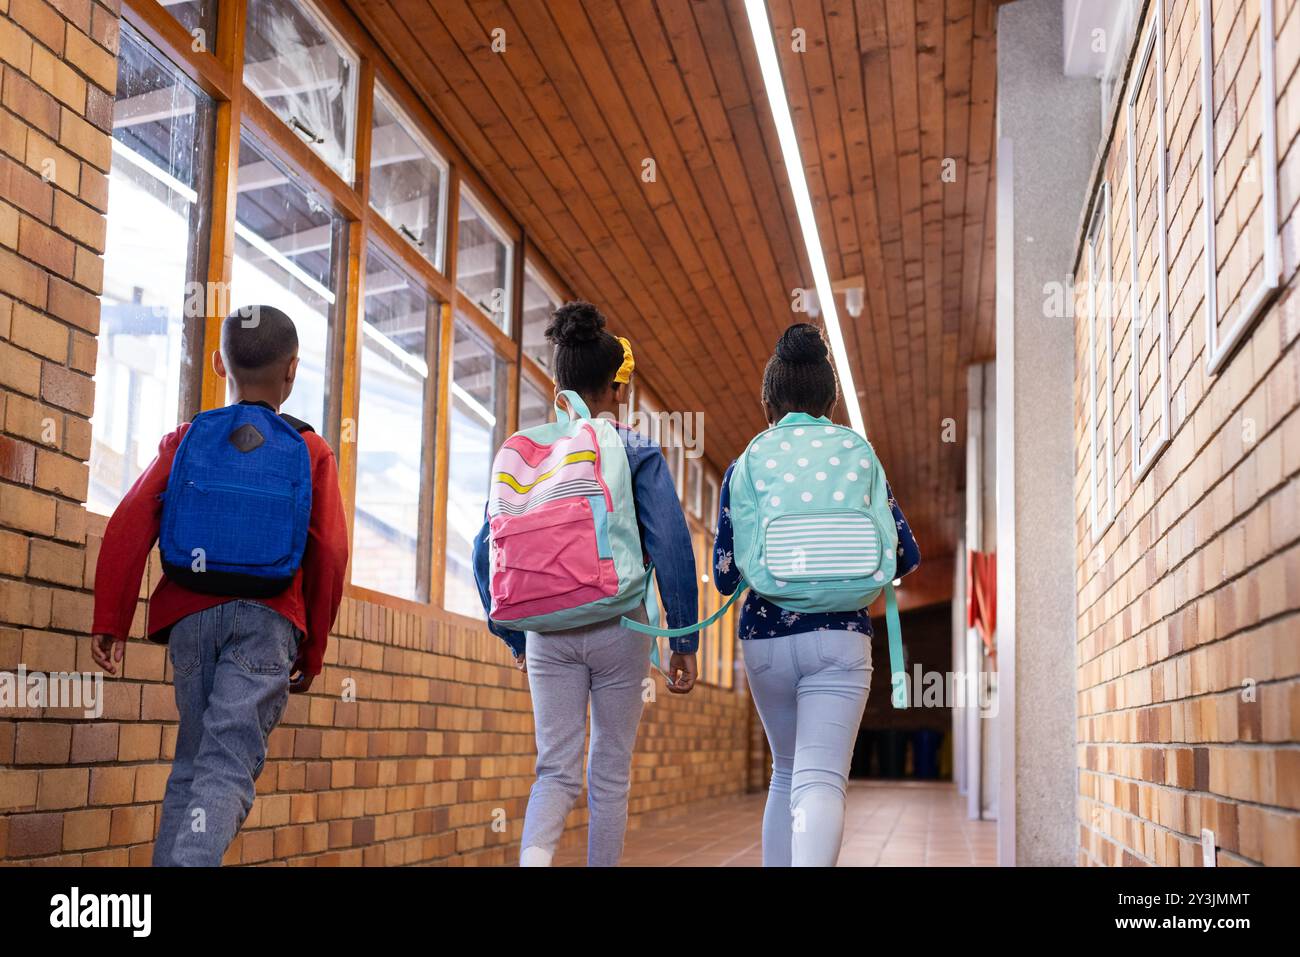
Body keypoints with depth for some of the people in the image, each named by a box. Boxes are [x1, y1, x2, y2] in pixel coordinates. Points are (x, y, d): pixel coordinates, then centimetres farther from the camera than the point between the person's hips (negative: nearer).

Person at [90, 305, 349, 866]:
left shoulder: (185, 440, 11)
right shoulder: (310, 451, 7)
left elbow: (130, 525, 0)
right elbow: (329, 553, 1)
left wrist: (111, 620, 1)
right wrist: (313, 648, 9)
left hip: (191, 614, 3)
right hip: (267, 617, -2)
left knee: (191, 761, 15)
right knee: (228, 765, -8)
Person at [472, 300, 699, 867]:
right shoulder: (638, 453, -4)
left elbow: (488, 549, 4)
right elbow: (672, 548, -11)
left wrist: (513, 634, 14)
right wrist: (684, 640, -4)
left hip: (548, 629, 2)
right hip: (618, 628, -2)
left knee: (556, 771, 6)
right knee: (610, 773, 11)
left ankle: (534, 856, -21)